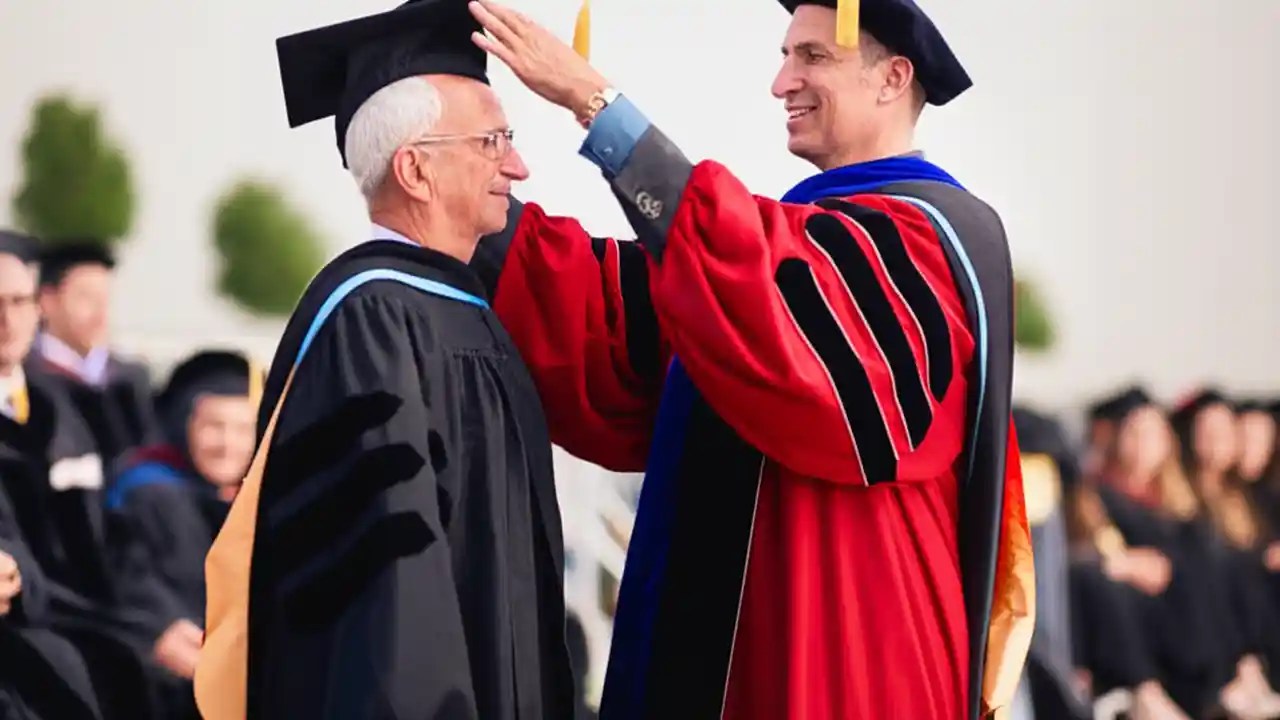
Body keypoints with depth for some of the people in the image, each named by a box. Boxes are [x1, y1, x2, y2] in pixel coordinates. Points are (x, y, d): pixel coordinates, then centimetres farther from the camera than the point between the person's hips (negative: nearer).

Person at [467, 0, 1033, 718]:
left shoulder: (926, 233, -9)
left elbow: (755, 286, -27)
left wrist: (594, 102, -28)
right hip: (750, 638, 9)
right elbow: (615, 325, 9)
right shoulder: (797, 230, 19)